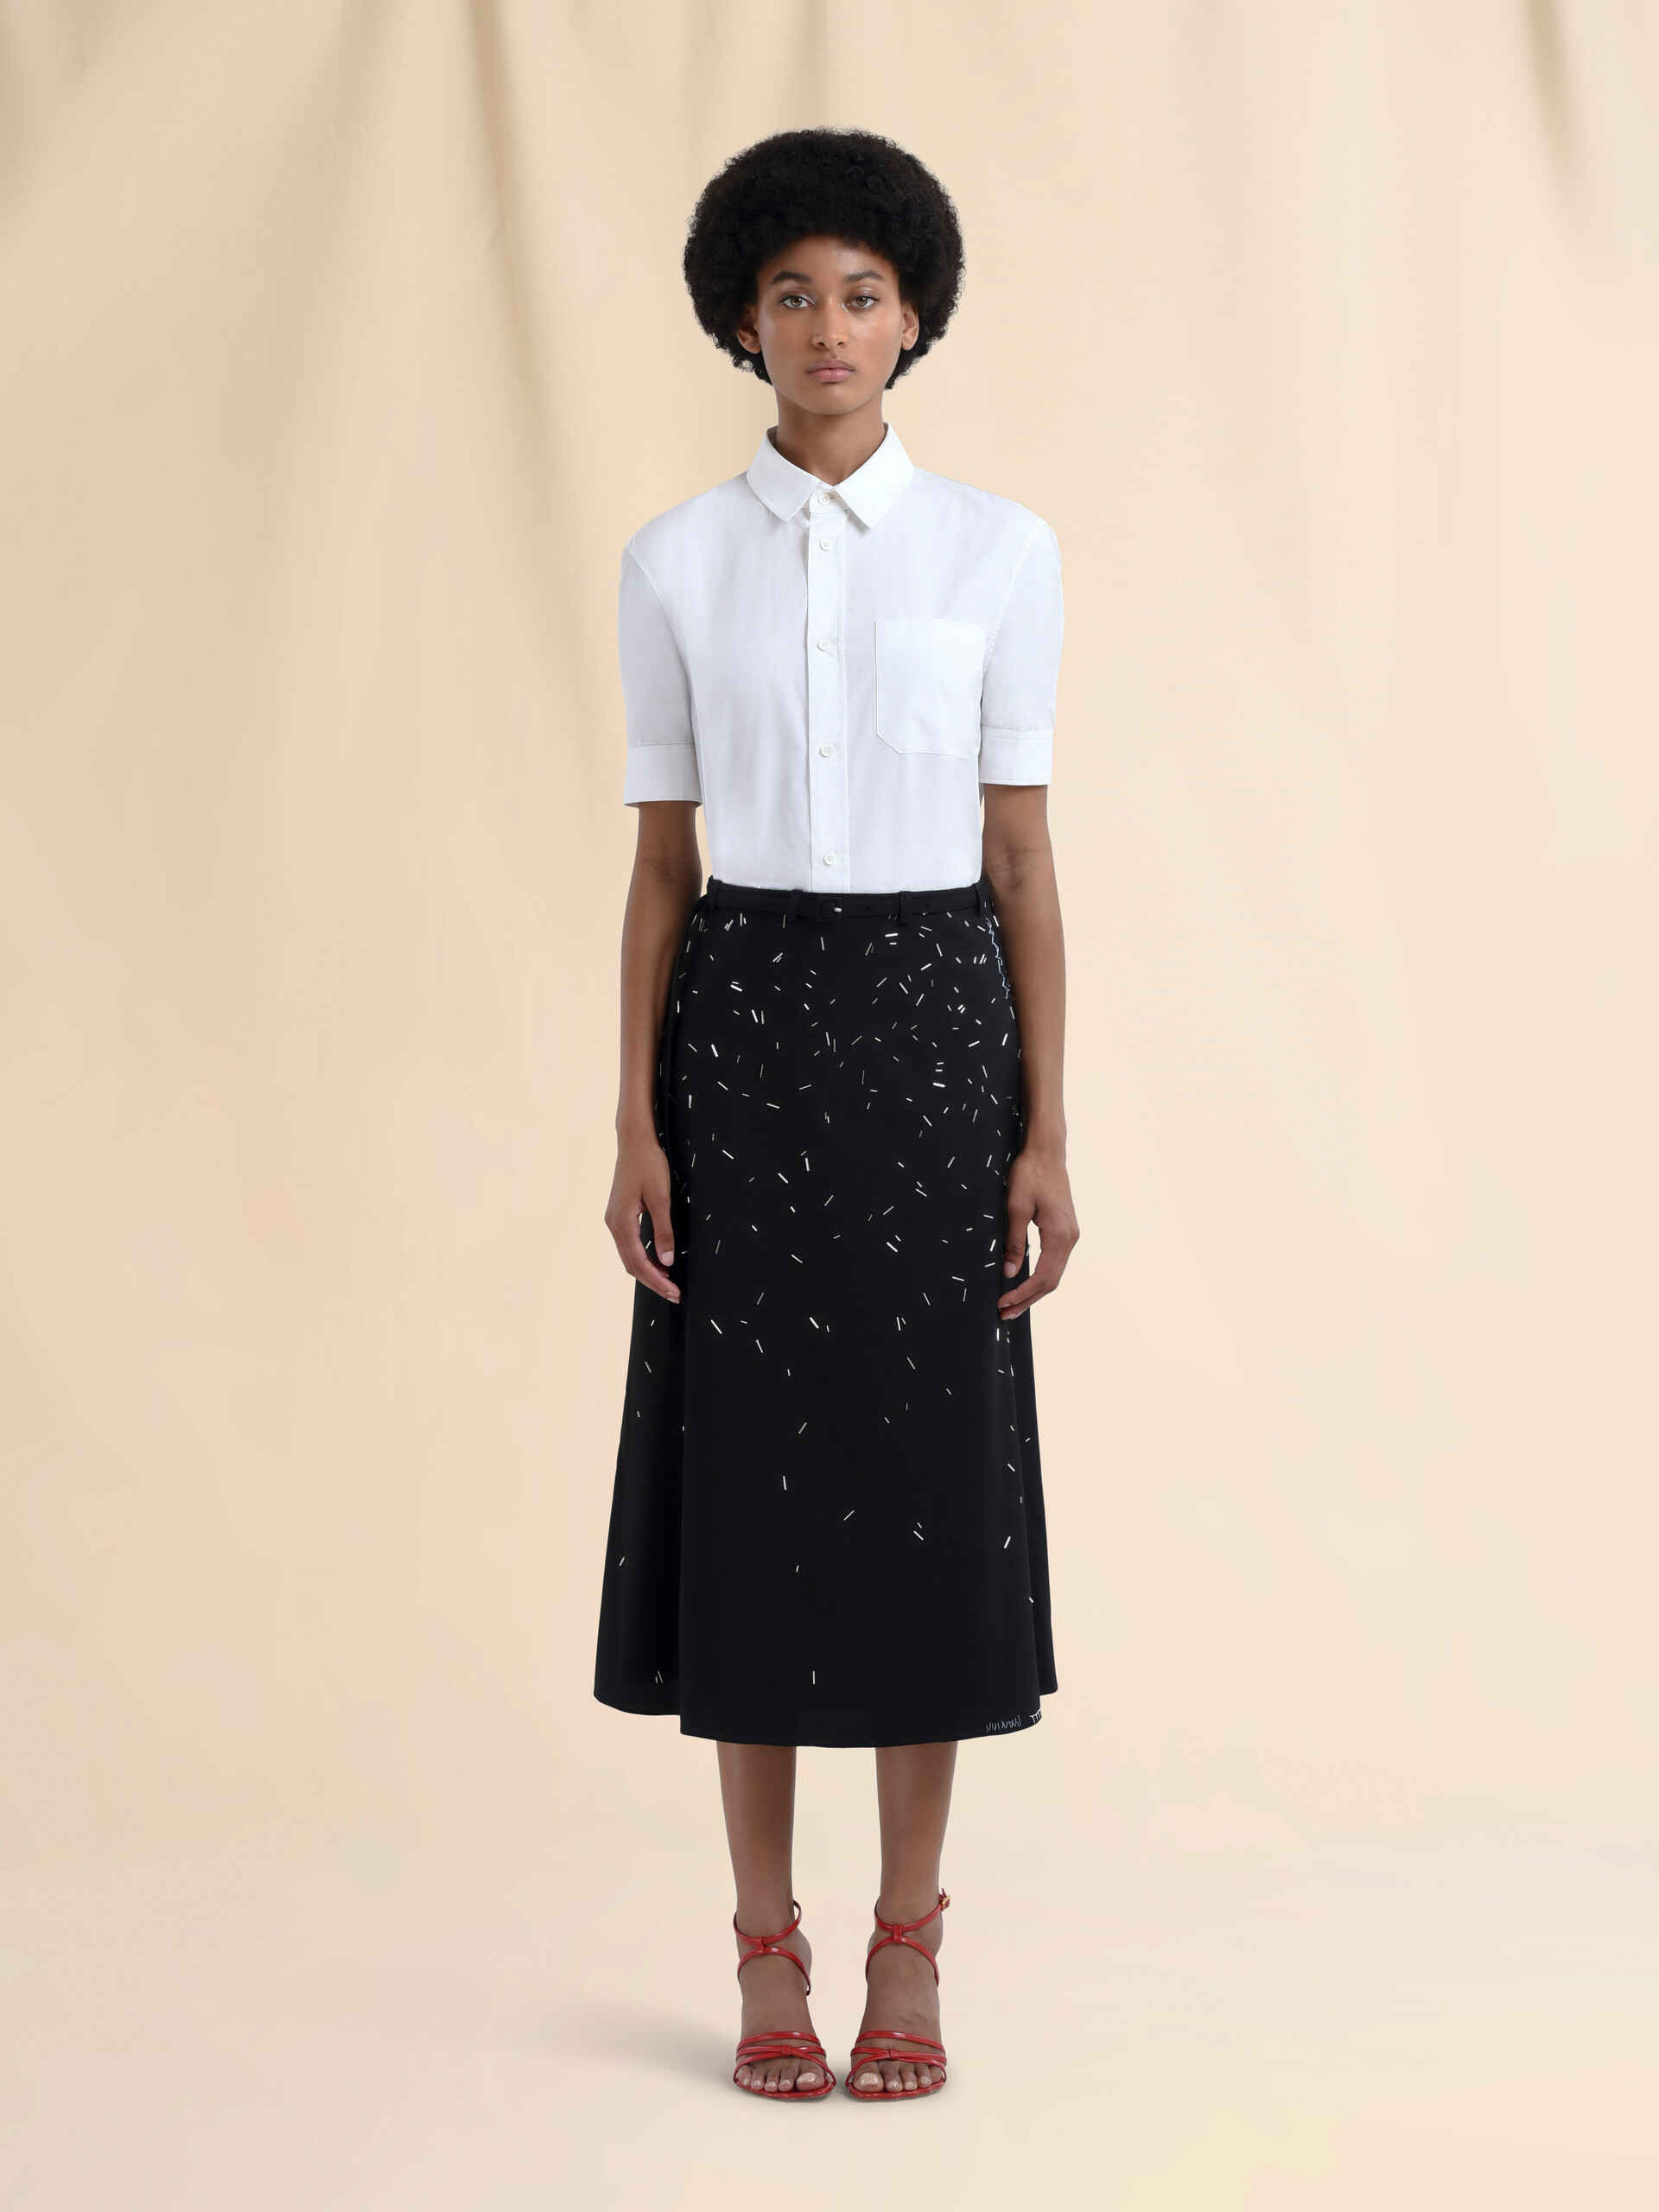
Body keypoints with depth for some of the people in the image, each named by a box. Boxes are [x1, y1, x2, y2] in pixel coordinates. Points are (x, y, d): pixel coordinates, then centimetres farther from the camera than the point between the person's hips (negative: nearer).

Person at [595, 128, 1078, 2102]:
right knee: (752, 1478, 2)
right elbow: (659, 861, 5)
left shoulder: (1000, 553, 2)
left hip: (934, 1025, 0)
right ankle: (769, 1950, 15)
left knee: (931, 1475, 2)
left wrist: (1046, 1137, -3)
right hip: (745, 1027, 1)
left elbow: (1022, 859, 2)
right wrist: (635, 1125, -3)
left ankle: (908, 1943, 16)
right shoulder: (675, 563, 4)